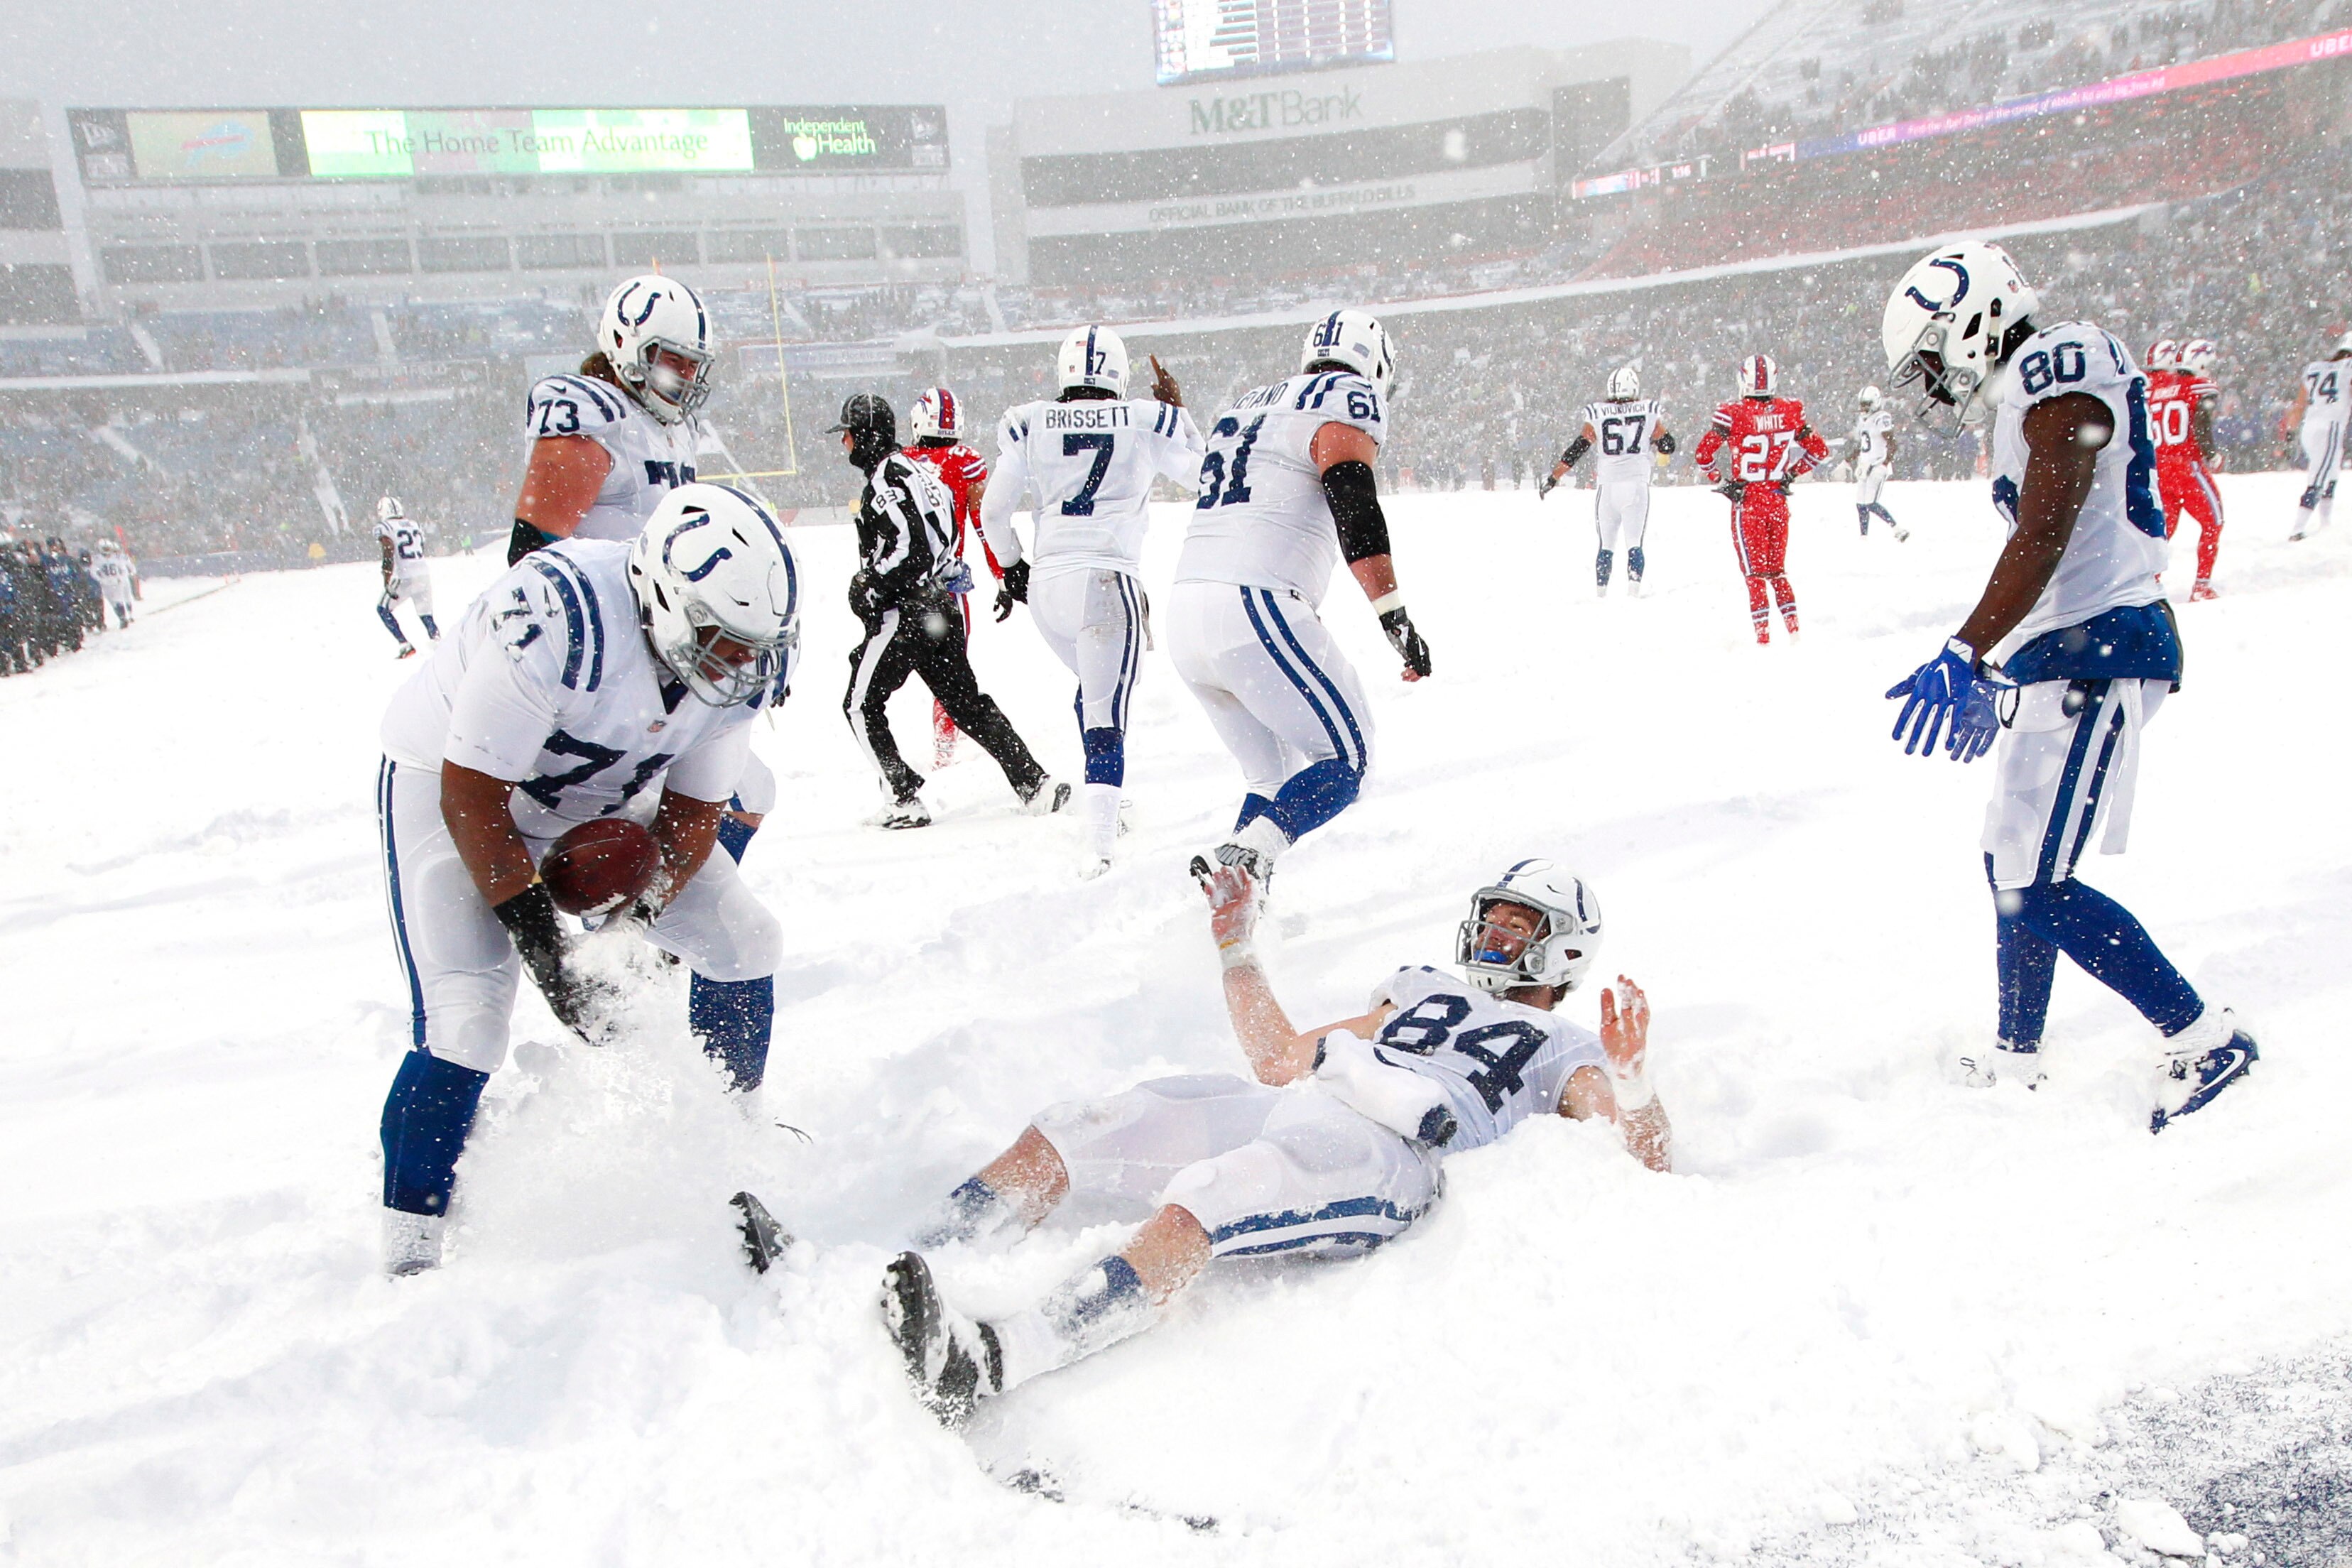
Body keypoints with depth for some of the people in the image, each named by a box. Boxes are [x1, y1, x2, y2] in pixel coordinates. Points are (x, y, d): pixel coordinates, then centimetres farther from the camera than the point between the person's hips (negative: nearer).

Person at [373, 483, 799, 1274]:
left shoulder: (743, 654, -17)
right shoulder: (555, 617, -37)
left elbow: (692, 812, -9)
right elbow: (472, 796, -29)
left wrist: (634, 921, -24)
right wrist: (542, 944, -30)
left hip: (603, 800, 6)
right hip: (445, 784, -6)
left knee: (744, 942, 0)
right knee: (465, 1026, -19)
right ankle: (407, 1261, -1)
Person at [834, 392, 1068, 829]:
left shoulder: (887, 478, -12)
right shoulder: (915, 469, 17)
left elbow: (909, 547, -22)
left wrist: (870, 588, -14)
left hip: (907, 611, -9)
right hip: (940, 606, 9)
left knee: (861, 704, 1)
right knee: (967, 701, 12)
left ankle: (904, 801, -1)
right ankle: (1035, 785, 10)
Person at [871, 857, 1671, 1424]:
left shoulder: (1563, 1053, 20)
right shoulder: (1428, 993, 35)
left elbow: (1651, 1169, 5)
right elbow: (1281, 1057, 32)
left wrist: (1631, 1084, -14)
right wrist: (1236, 945, 29)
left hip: (1383, 1161, -6)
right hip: (1288, 1107, 7)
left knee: (1191, 1211, -36)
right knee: (1064, 1135, -12)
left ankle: (991, 1364, -48)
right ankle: (903, 1277, -15)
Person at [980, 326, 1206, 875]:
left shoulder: (1028, 425, 9)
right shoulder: (1147, 420, 4)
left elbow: (993, 512, 11)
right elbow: (1201, 474, 21)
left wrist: (1012, 568, 27)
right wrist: (1177, 410, 30)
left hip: (1044, 584, 4)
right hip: (1107, 579, -4)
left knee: (1095, 684, 27)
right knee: (1107, 718, -7)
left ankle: (1102, 806, 26)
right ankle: (1099, 842, -19)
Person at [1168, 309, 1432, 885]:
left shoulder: (1248, 405, 26)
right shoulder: (1349, 396, 2)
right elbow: (1353, 502, -13)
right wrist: (1394, 615, -18)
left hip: (1184, 607, 8)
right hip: (1255, 610, -8)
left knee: (1274, 778, 17)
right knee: (1345, 761, 0)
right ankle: (1243, 860, -23)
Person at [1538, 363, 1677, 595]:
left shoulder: (1597, 416, 0)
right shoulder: (1648, 413, 1)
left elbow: (1576, 450, -1)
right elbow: (1668, 445, 7)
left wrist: (1552, 479, 4)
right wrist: (1655, 448, 30)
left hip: (1607, 487, 1)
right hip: (1637, 486, -1)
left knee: (1606, 546, 10)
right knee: (1634, 544, 3)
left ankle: (1601, 594, 8)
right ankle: (1633, 592, -9)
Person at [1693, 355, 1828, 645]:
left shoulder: (1733, 413, -12)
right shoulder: (1791, 411, -1)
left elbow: (1702, 456, -9)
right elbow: (1819, 451, 6)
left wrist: (1720, 479, 7)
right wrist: (1791, 473, 17)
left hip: (1747, 501, -3)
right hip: (1778, 500, 3)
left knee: (1754, 571, 4)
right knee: (1778, 569, 17)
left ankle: (1763, 633, 1)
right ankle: (1793, 625, 13)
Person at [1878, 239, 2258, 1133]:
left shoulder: (2059, 374, -11)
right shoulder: (2029, 398, 19)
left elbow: (2043, 541, -24)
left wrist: (1963, 657, -32)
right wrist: (1989, 682, 28)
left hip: (2094, 658, -10)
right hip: (2056, 660, 10)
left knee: (2038, 891, -11)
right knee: (2010, 866, 15)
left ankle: (2206, 1040, 2)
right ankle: (2016, 1061, 26)